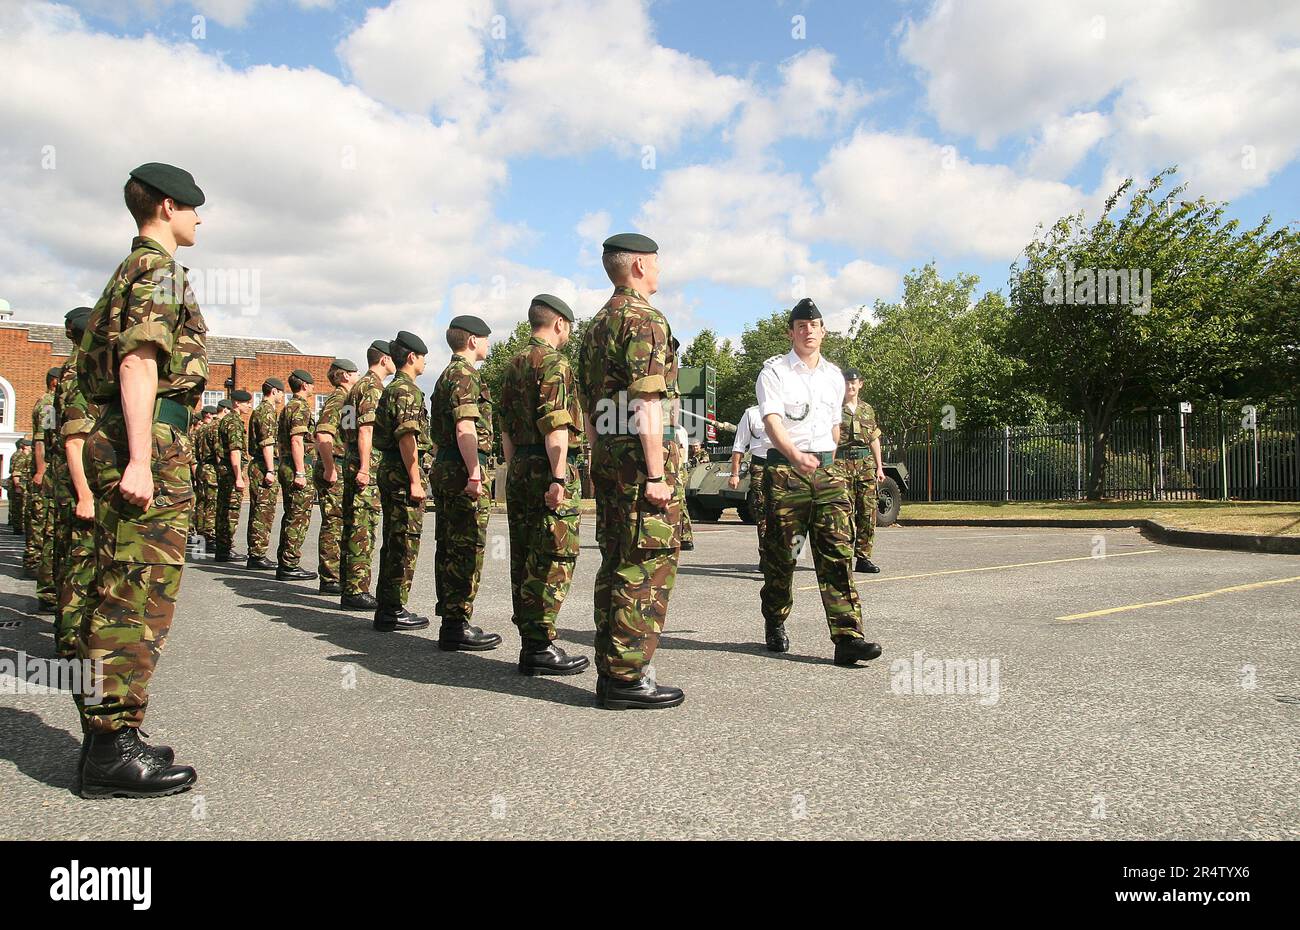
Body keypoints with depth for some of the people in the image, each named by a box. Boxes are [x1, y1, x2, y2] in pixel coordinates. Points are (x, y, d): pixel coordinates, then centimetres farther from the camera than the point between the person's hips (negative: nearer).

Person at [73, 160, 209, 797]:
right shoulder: (159, 270, -6)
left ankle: (107, 739, 19)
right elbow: (140, 363, -19)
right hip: (151, 439, -10)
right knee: (140, 598, -8)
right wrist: (140, 459, -25)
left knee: (117, 595, 12)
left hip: (120, 441, 10)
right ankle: (113, 751, -3)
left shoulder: (131, 269, 24)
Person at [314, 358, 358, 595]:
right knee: (334, 524, -7)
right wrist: (330, 469, -23)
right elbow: (323, 435, -24)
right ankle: (329, 580, -4)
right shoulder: (338, 399, -11)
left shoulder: (344, 399, 21)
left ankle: (335, 575, 19)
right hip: (335, 470, -10)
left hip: (342, 471, 10)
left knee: (338, 524, 13)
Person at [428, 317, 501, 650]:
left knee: (448, 548, 12)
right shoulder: (465, 374, -11)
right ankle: (457, 626, -5)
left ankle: (450, 620, 19)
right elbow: (465, 427, -21)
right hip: (464, 469, -11)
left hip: (444, 468, 11)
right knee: (467, 550, -8)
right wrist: (474, 474, -25)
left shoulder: (446, 375, 21)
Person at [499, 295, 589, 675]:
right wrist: (559, 477, -23)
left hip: (519, 470, 9)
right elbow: (556, 425, -20)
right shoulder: (554, 362, -10)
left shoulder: (514, 365, 18)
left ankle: (529, 640, 17)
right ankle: (540, 647, -4)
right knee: (553, 560, -6)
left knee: (524, 558, 10)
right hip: (550, 470, -9)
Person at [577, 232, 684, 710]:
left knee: (616, 564, 12)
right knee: (647, 568, -6)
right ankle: (628, 677, -3)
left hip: (607, 458, 10)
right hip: (640, 458, -9)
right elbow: (648, 403, -18)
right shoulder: (646, 320, -10)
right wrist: (656, 474, -19)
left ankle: (610, 670, 18)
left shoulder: (597, 324, 19)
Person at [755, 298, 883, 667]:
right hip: (785, 469, -4)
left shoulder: (834, 376, 16)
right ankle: (775, 624, 23)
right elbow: (771, 420, -16)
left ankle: (847, 637, -10)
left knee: (838, 550, -7)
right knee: (781, 553, 2)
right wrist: (796, 455, -32)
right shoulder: (774, 370, -1)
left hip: (826, 469, 4)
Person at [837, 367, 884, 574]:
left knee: (868, 511, 1)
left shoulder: (868, 409, 17)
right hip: (842, 463, -4)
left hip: (866, 464, 4)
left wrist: (879, 467, 14)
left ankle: (863, 557, 7)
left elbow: (874, 440, 19)